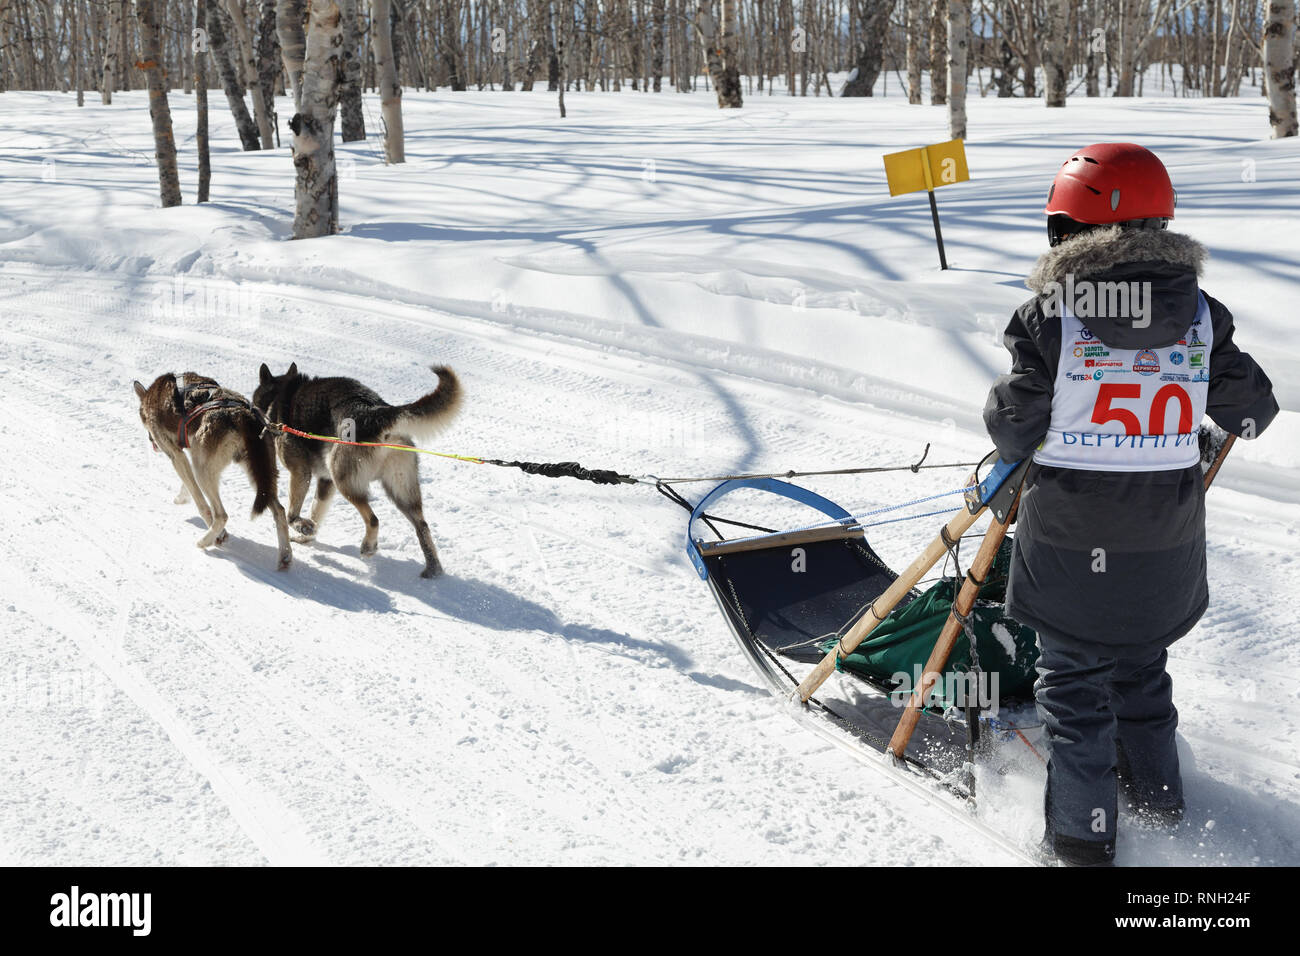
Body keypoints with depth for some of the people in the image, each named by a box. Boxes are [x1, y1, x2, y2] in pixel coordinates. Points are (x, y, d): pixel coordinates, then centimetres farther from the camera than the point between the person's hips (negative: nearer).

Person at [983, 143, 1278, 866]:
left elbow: (1013, 431, -12)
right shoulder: (1201, 312, -4)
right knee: (1142, 665, 24)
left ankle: (1084, 833, 15)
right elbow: (1252, 412, 5)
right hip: (1166, 544, 4)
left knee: (1074, 678, 10)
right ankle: (1157, 790, 41)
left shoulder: (1049, 315, -14)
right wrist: (1245, 399, 27)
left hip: (1070, 542, -4)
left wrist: (1004, 426, 11)